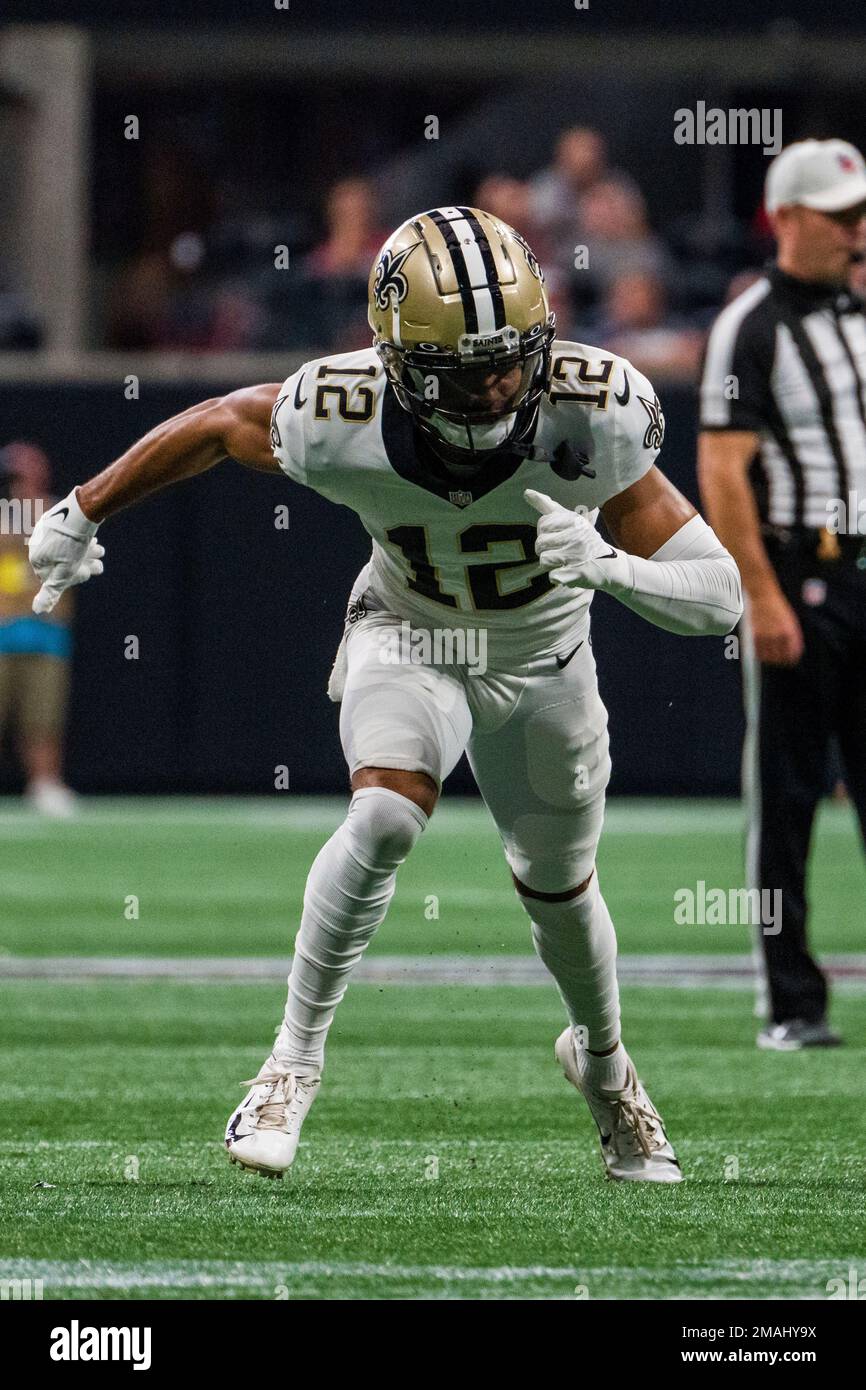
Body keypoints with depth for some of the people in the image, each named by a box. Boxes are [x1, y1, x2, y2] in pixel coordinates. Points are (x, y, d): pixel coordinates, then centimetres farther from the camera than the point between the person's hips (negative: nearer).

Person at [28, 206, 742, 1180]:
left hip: (540, 656, 1)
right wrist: (83, 511, -1)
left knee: (558, 886, 17)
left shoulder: (591, 419, -35)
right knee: (386, 817, -29)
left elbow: (718, 597, -32)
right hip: (406, 640, -1)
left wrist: (611, 565, -52)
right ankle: (297, 1053, -13)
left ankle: (602, 1059, 48)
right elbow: (218, 423, -11)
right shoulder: (344, 425, -34)